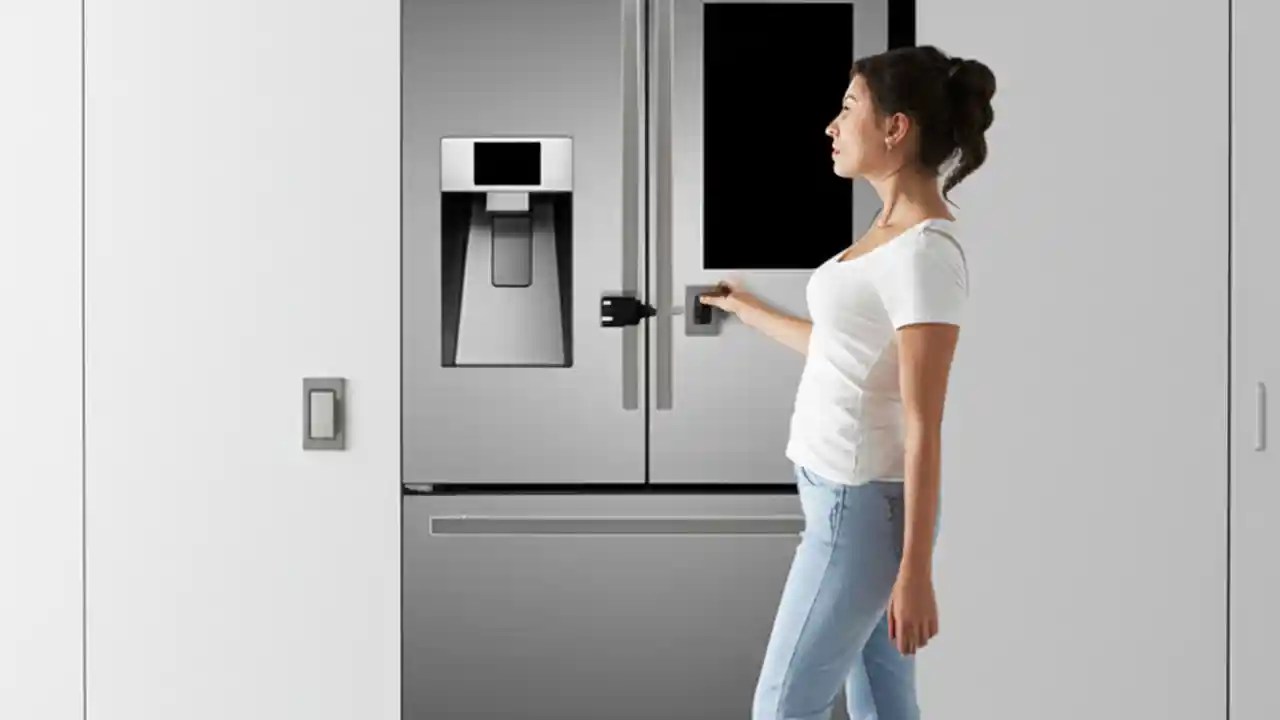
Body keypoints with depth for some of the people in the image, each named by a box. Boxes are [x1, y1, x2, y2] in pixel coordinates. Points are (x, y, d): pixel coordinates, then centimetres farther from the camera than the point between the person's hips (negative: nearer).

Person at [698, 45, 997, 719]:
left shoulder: (924, 250, -21)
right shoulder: (892, 228, 8)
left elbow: (924, 427, -21)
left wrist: (914, 572, -19)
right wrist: (750, 310, 33)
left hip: (862, 502, -9)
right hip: (845, 490, 9)